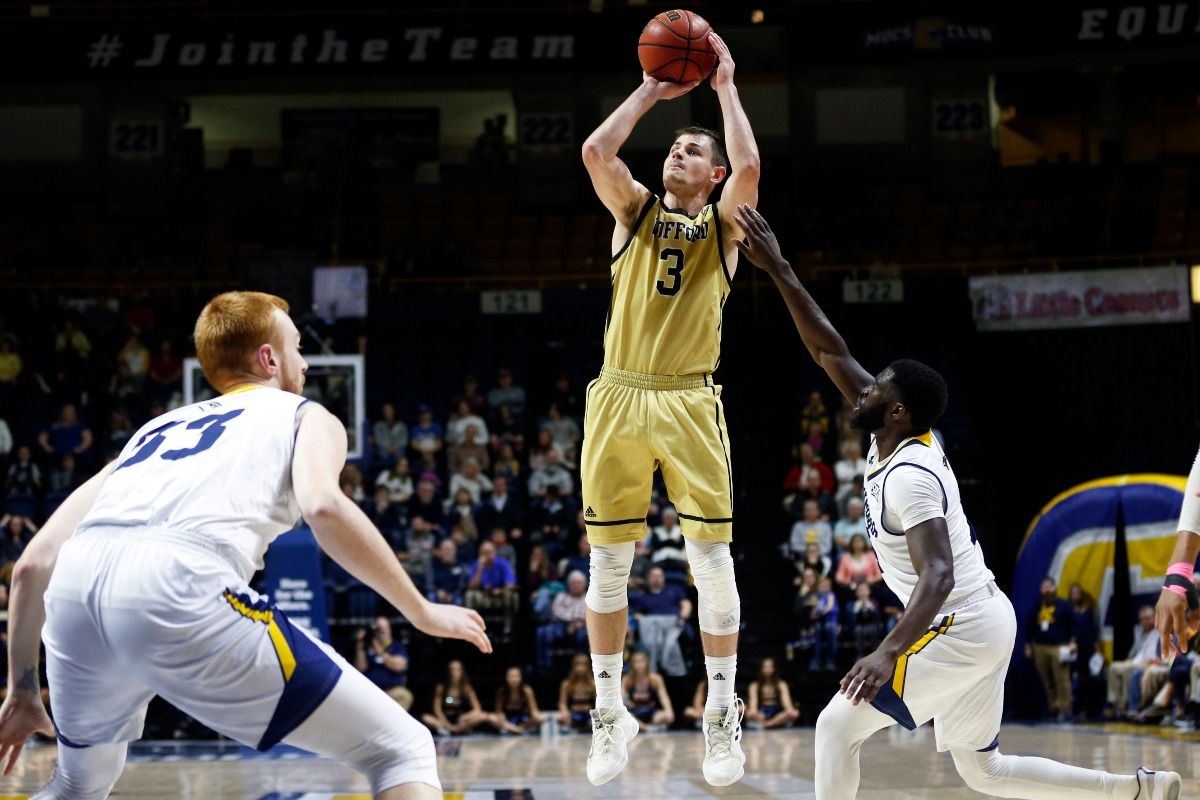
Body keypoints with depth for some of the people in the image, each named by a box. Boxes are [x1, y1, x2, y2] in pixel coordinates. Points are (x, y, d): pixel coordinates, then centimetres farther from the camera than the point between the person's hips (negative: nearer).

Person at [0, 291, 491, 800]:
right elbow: (323, 507, -1)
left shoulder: (155, 430, 37)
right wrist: (422, 613, 7)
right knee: (401, 751, 5)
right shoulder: (307, 417, 25)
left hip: (73, 592, 6)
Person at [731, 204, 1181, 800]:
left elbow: (937, 577, -32)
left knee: (837, 725, -6)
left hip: (957, 632, -10)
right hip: (985, 619, 10)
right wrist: (778, 270, 5)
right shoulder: (898, 436, 4)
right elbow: (829, 350, 9)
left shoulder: (910, 477, -21)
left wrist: (888, 652, -44)